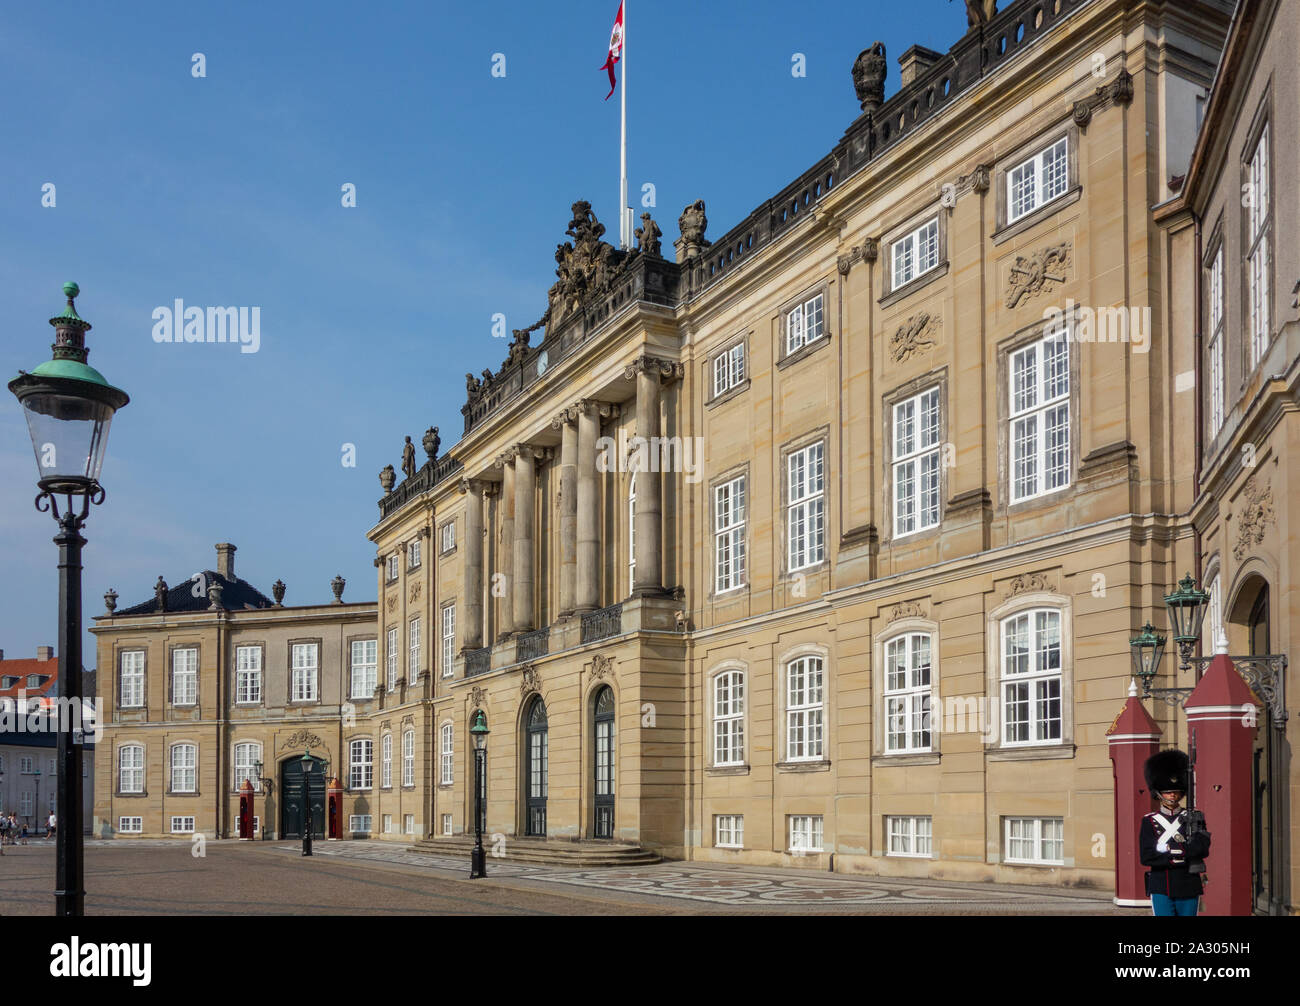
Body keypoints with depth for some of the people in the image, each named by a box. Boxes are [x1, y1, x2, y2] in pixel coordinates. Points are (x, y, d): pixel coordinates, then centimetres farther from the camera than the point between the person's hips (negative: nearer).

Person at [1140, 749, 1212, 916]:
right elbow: (1147, 857, -8)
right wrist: (1183, 857, -12)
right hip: (1161, 889, -2)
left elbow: (1203, 849, -9)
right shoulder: (1149, 821, 3)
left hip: (1189, 888, 2)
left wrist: (1169, 849, -13)